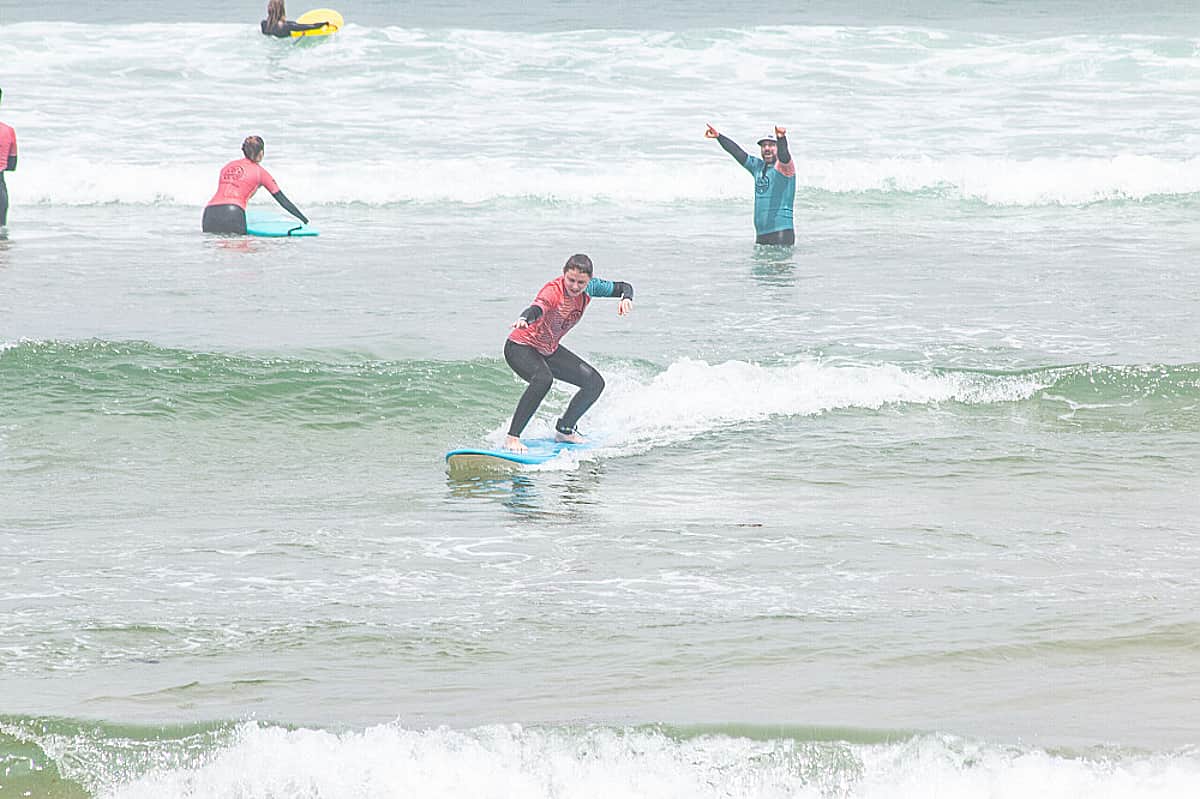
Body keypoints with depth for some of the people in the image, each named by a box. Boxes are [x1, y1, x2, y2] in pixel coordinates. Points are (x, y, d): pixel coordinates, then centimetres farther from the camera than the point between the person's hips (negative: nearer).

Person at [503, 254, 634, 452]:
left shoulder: (588, 288, -10)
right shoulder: (553, 291, -31)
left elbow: (623, 287, 1)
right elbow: (538, 308, -52)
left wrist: (626, 298, -24)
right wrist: (523, 319, -75)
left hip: (549, 350, 8)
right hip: (521, 348, -8)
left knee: (595, 383, 5)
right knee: (543, 379, -37)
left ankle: (564, 430, 22)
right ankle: (512, 438, -32)